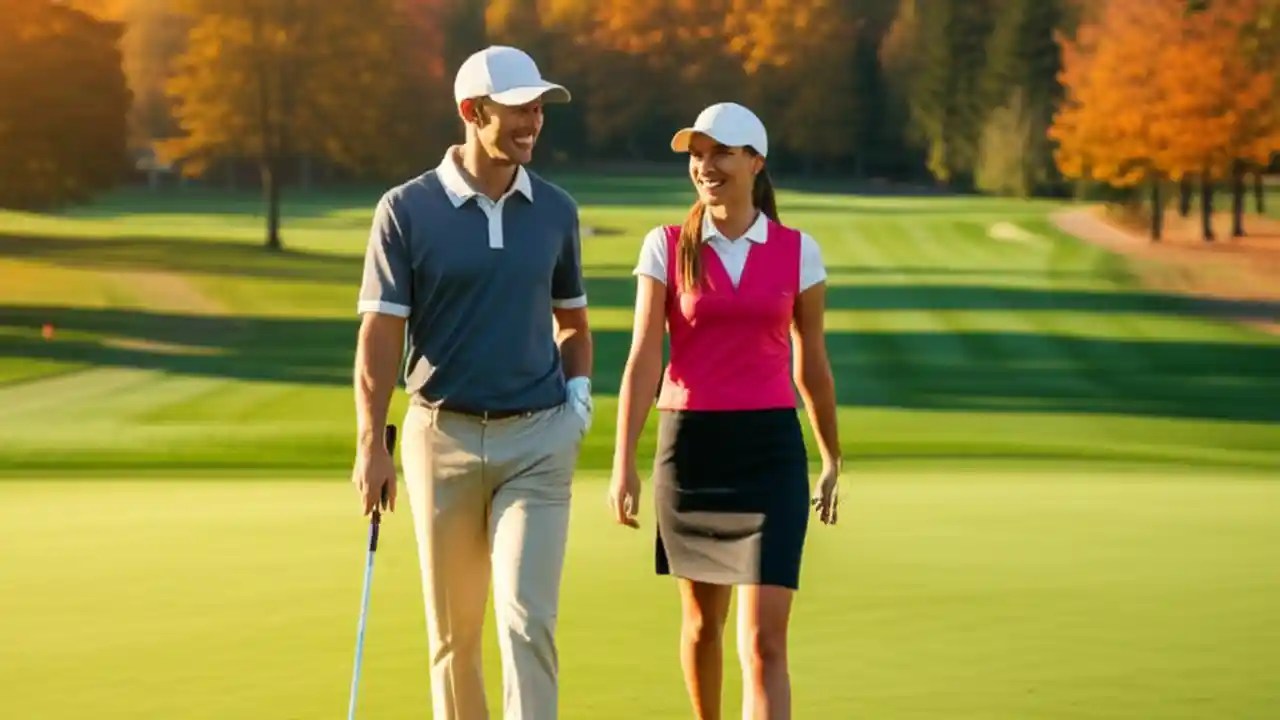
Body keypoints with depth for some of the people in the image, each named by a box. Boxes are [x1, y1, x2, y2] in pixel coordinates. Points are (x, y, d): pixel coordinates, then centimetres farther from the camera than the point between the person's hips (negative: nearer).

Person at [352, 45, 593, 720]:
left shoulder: (555, 210, 5)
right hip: (442, 435, -1)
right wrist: (371, 444, -12)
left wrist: (580, 389, 0)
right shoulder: (406, 209, -4)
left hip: (538, 441, 1)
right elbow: (380, 334, -5)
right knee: (453, 631, 9)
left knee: (527, 619, -12)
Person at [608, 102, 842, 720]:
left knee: (764, 640, -11)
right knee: (701, 619, 17)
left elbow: (811, 365, 12)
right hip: (689, 444, 1)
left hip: (771, 448, -1)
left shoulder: (797, 251, 2)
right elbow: (643, 358, -4)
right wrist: (623, 464, -11)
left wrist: (832, 459, 19)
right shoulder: (666, 246, 0)